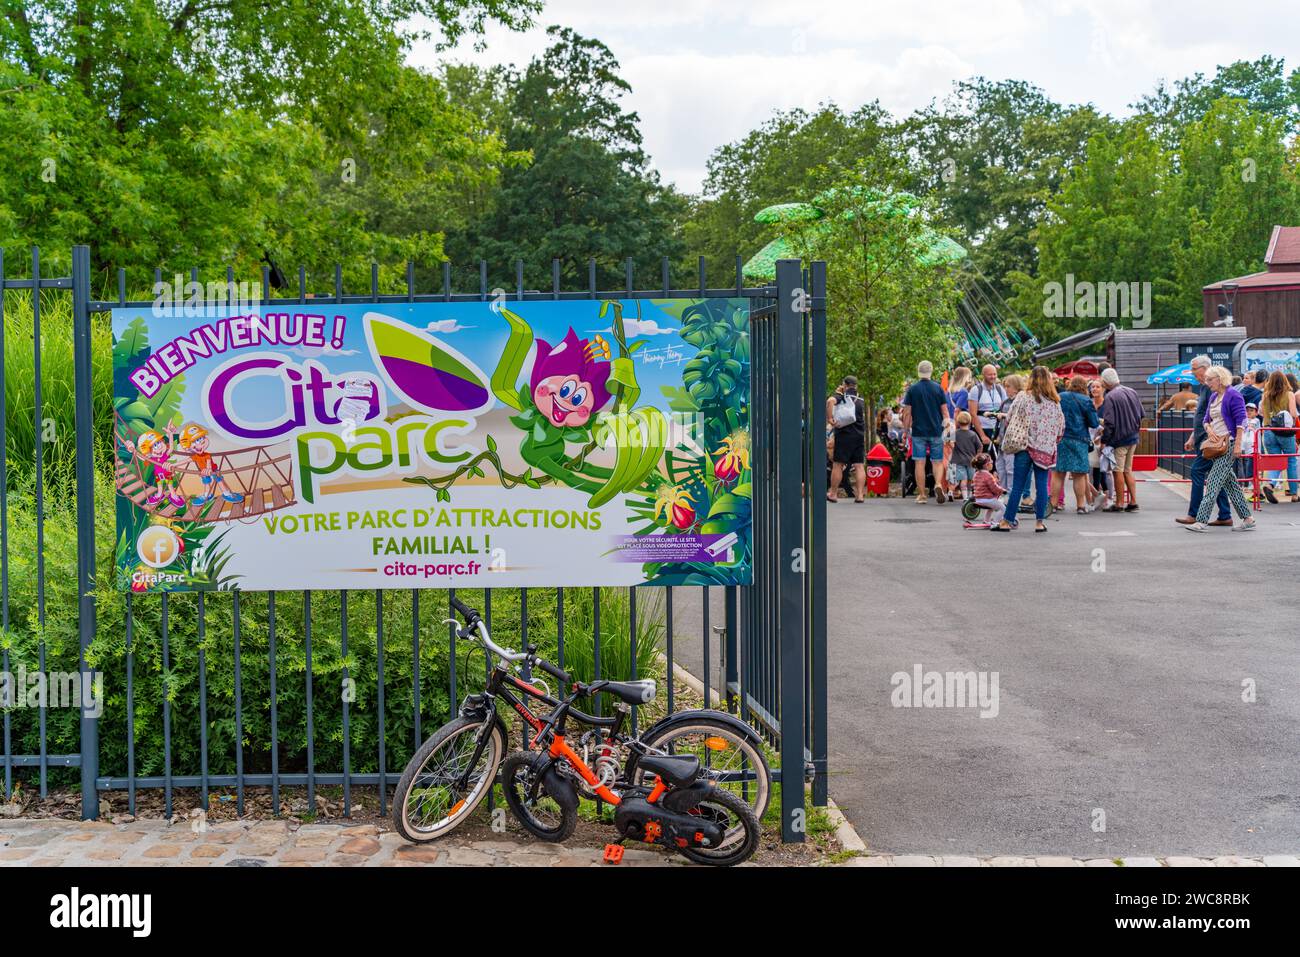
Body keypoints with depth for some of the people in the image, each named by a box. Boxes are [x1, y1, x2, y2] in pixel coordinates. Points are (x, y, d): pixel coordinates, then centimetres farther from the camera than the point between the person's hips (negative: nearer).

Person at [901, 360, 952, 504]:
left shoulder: (912, 389, -2)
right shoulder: (938, 388, 1)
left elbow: (907, 412, -2)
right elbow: (945, 411, 2)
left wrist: (906, 429, 8)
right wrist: (946, 423, 15)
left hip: (918, 431, -1)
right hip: (936, 431, 1)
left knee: (920, 463, 2)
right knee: (937, 462, 8)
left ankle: (921, 495, 3)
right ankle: (938, 484, -18)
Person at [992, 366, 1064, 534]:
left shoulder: (1023, 397, -5)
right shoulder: (1054, 402, 2)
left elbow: (1009, 420, -3)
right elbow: (1061, 426, 8)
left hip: (1025, 446, -1)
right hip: (1045, 449, 2)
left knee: (1018, 486, 2)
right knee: (1041, 486, 6)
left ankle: (1007, 521, 4)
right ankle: (1039, 522, 8)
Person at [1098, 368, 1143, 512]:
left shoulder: (1110, 397, -17)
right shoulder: (1131, 392, 7)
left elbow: (1109, 423, -19)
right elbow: (1141, 414, 14)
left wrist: (1103, 440, -12)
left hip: (1119, 439, -7)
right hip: (1133, 437, 7)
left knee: (1118, 471, 1)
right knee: (1128, 470, 15)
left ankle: (1119, 504, 5)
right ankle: (1133, 502, 13)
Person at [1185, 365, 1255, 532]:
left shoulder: (1233, 395, -10)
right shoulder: (1213, 396, 16)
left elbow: (1241, 421, -14)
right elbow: (1207, 419, 22)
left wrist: (1237, 445, -19)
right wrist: (1209, 429, -1)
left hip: (1229, 444, -9)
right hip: (1216, 444, 9)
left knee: (1213, 482, -13)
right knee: (1230, 483, 11)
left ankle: (1202, 521, -15)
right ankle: (1248, 519, 17)